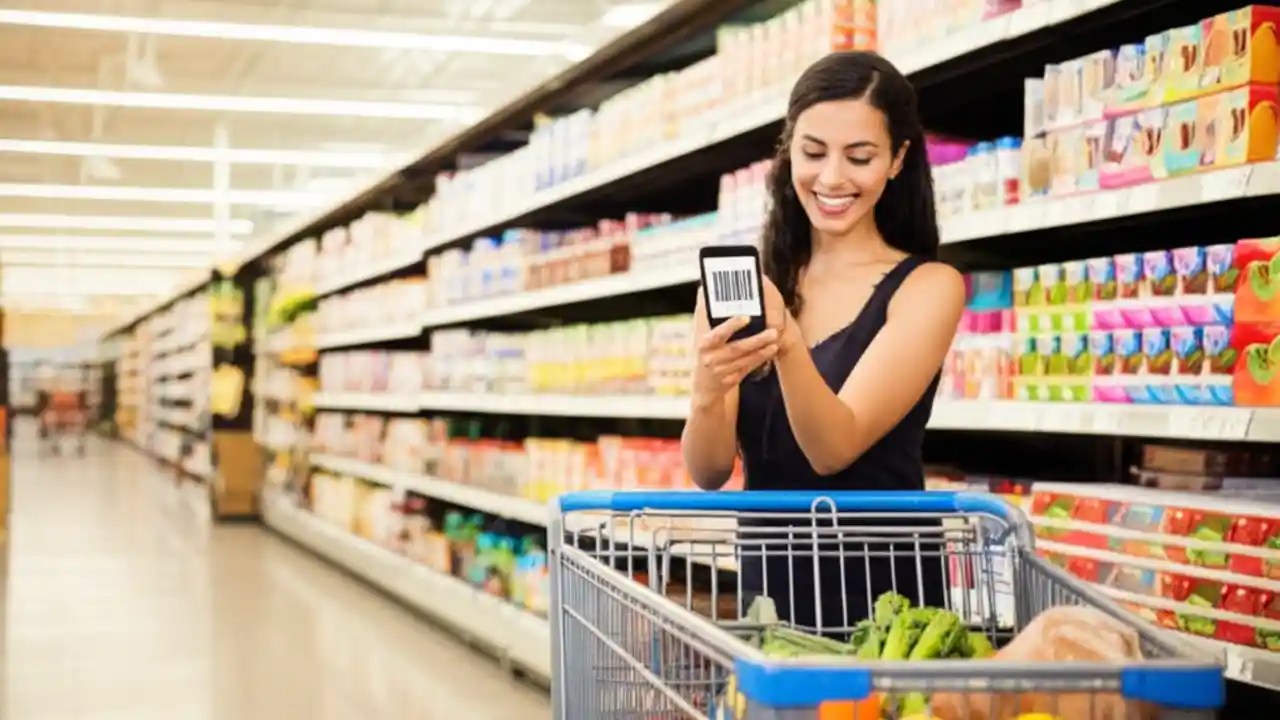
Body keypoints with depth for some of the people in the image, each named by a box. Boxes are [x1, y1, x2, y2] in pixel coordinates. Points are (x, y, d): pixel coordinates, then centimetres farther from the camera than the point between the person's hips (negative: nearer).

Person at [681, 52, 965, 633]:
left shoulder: (927, 286, -7)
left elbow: (833, 448, -18)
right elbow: (709, 472, -7)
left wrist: (788, 342, -35)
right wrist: (707, 394, -27)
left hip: (882, 597, -3)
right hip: (765, 590, 3)